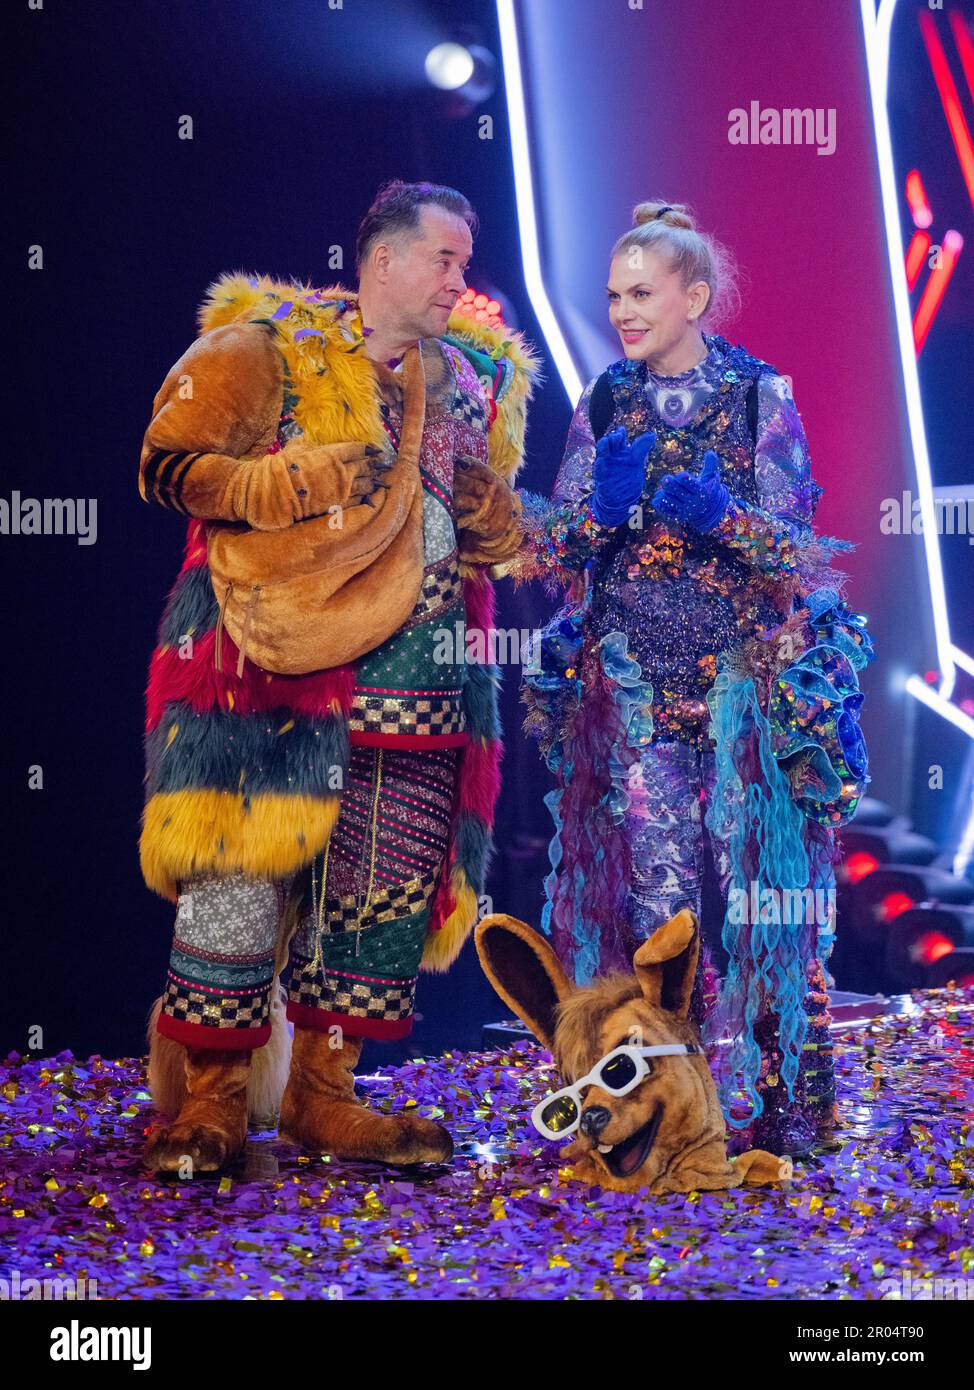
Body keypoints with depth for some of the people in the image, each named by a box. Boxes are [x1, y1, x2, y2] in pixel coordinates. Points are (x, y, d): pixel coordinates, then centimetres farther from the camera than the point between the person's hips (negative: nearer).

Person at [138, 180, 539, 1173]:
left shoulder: (473, 378, 19)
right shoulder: (268, 347, 2)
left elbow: (497, 537, 26)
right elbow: (168, 465, -3)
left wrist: (486, 504, 3)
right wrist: (299, 481, -13)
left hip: (416, 677, 6)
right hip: (276, 663, -5)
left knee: (388, 886, 4)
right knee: (243, 872, -8)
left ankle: (322, 1096, 17)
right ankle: (207, 1105, 3)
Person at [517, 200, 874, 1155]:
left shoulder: (761, 396, 0)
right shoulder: (604, 405, 8)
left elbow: (795, 544, -4)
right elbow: (558, 548, 5)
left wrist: (721, 516, -23)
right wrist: (605, 504, -15)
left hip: (745, 674, -2)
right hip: (629, 679, 2)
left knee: (750, 879, -3)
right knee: (652, 885, -1)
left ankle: (763, 1101, 10)